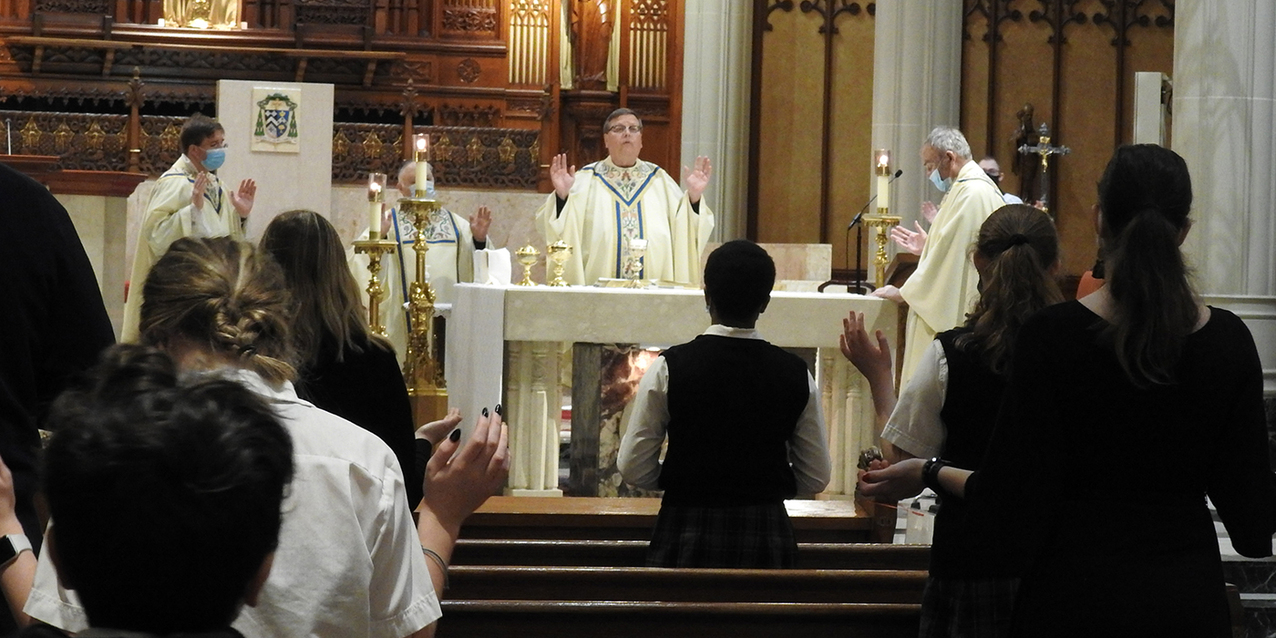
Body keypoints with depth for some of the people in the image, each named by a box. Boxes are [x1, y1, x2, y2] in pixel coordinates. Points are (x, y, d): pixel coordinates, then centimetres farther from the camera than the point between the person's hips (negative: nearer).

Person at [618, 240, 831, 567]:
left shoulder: (668, 368, -6)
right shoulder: (795, 374, 0)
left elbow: (634, 468, -4)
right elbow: (815, 478, 5)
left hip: (686, 536, -2)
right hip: (768, 539, 2)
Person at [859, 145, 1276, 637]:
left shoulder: (1053, 335, -12)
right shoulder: (1228, 340, -4)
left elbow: (1018, 499, -11)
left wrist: (931, 472, 5)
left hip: (1079, 595, -2)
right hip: (1190, 594, 2)